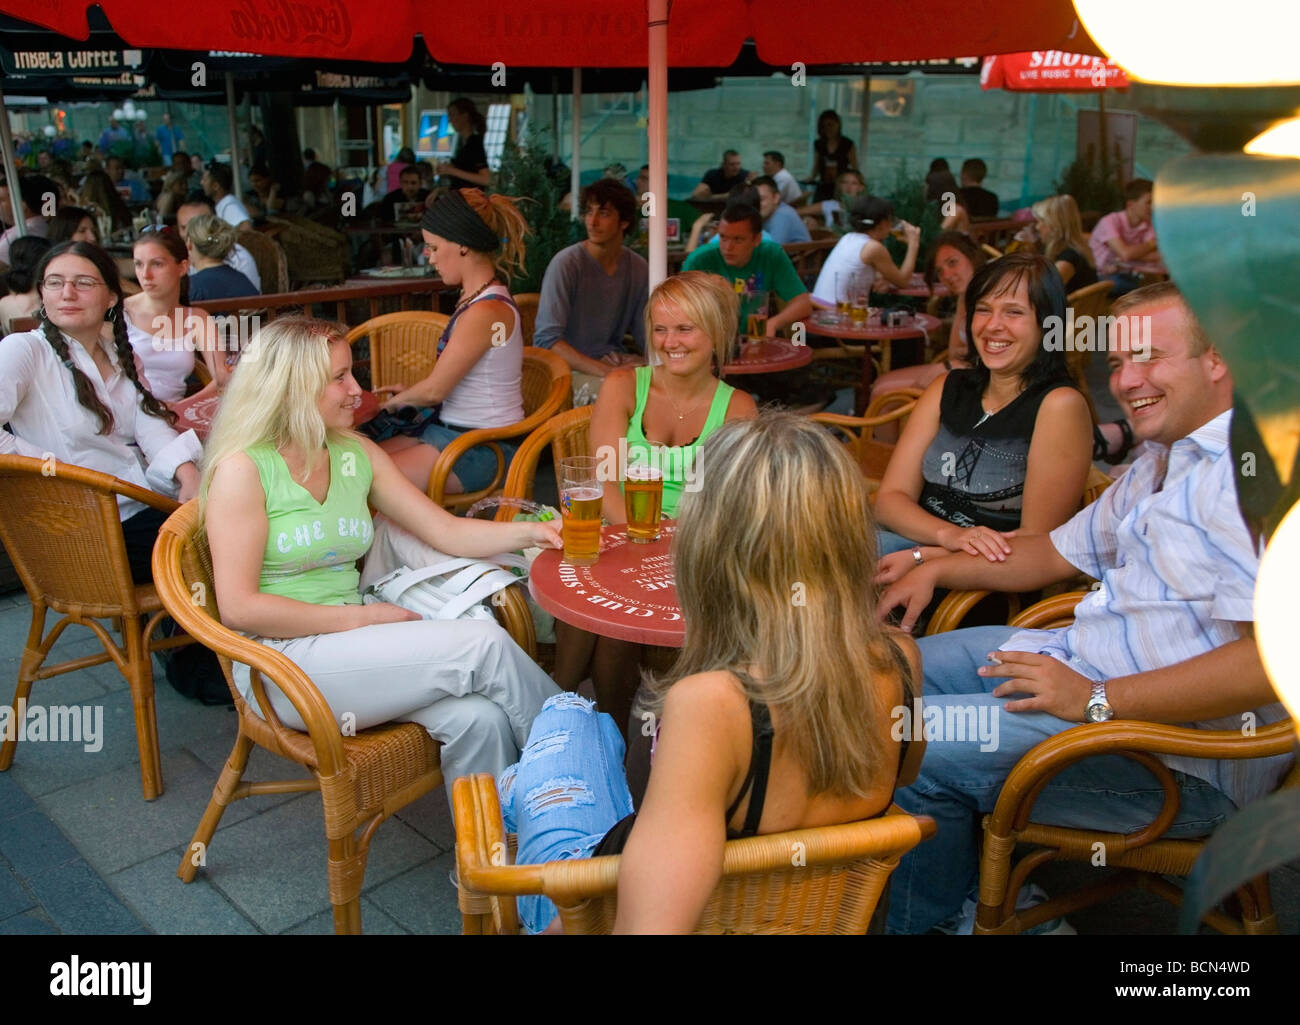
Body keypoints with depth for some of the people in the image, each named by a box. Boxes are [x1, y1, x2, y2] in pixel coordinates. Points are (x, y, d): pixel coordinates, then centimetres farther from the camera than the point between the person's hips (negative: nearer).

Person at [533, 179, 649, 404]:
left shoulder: (638, 269, 6)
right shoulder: (566, 264, -11)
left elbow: (645, 335, 12)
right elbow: (546, 339, -19)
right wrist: (605, 372, -28)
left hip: (613, 359, 6)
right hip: (569, 366, -5)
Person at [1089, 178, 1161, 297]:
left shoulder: (1149, 225, 3)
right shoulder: (1109, 222, -17)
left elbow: (1157, 256, -11)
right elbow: (1126, 254, -29)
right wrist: (1152, 244, -12)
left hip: (1125, 277, 6)